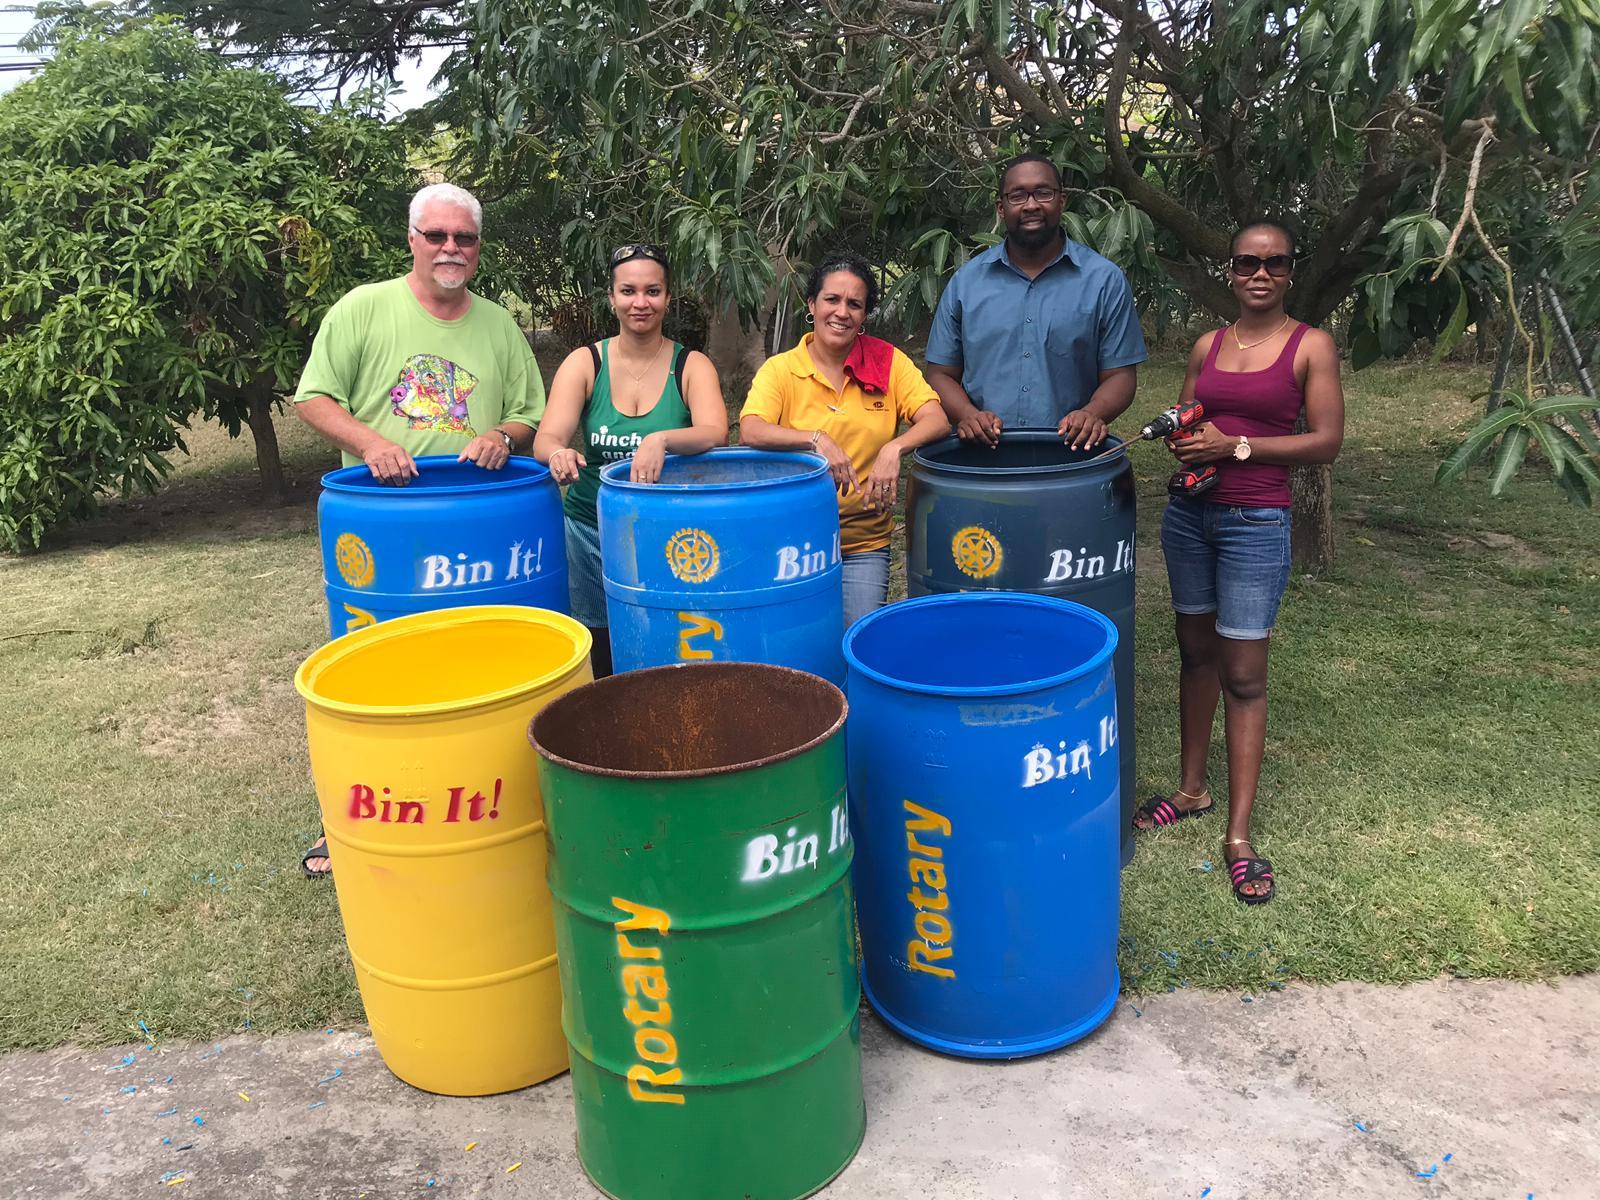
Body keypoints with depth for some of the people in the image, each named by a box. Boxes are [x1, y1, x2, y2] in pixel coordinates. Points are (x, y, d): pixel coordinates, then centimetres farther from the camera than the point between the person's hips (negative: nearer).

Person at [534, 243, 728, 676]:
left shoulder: (691, 365, 0)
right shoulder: (584, 363, 2)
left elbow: (715, 433, -18)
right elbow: (546, 439, -10)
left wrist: (662, 439, -38)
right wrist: (559, 454, -34)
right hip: (591, 531, 1)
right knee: (599, 664, 3)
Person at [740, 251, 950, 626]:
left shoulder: (888, 362, 2)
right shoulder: (780, 369, -2)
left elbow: (937, 420, -8)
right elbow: (750, 431, -18)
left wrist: (894, 447, -26)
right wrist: (817, 439, -31)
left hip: (864, 543, 1)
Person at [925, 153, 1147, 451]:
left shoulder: (1104, 280, 8)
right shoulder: (966, 282, 11)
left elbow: (1120, 374, 8)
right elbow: (941, 373, 13)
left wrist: (1093, 413, -13)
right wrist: (966, 413, -7)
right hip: (981, 455, 1)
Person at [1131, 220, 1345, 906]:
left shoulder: (1311, 346, -3)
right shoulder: (1207, 347, 9)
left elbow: (1326, 441, -7)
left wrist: (1237, 446, -17)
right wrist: (1178, 437, -6)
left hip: (1256, 524, -4)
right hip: (1188, 513, 5)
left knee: (1244, 674, -3)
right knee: (1196, 653, 13)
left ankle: (1238, 835, 4)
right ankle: (1191, 790, 28)